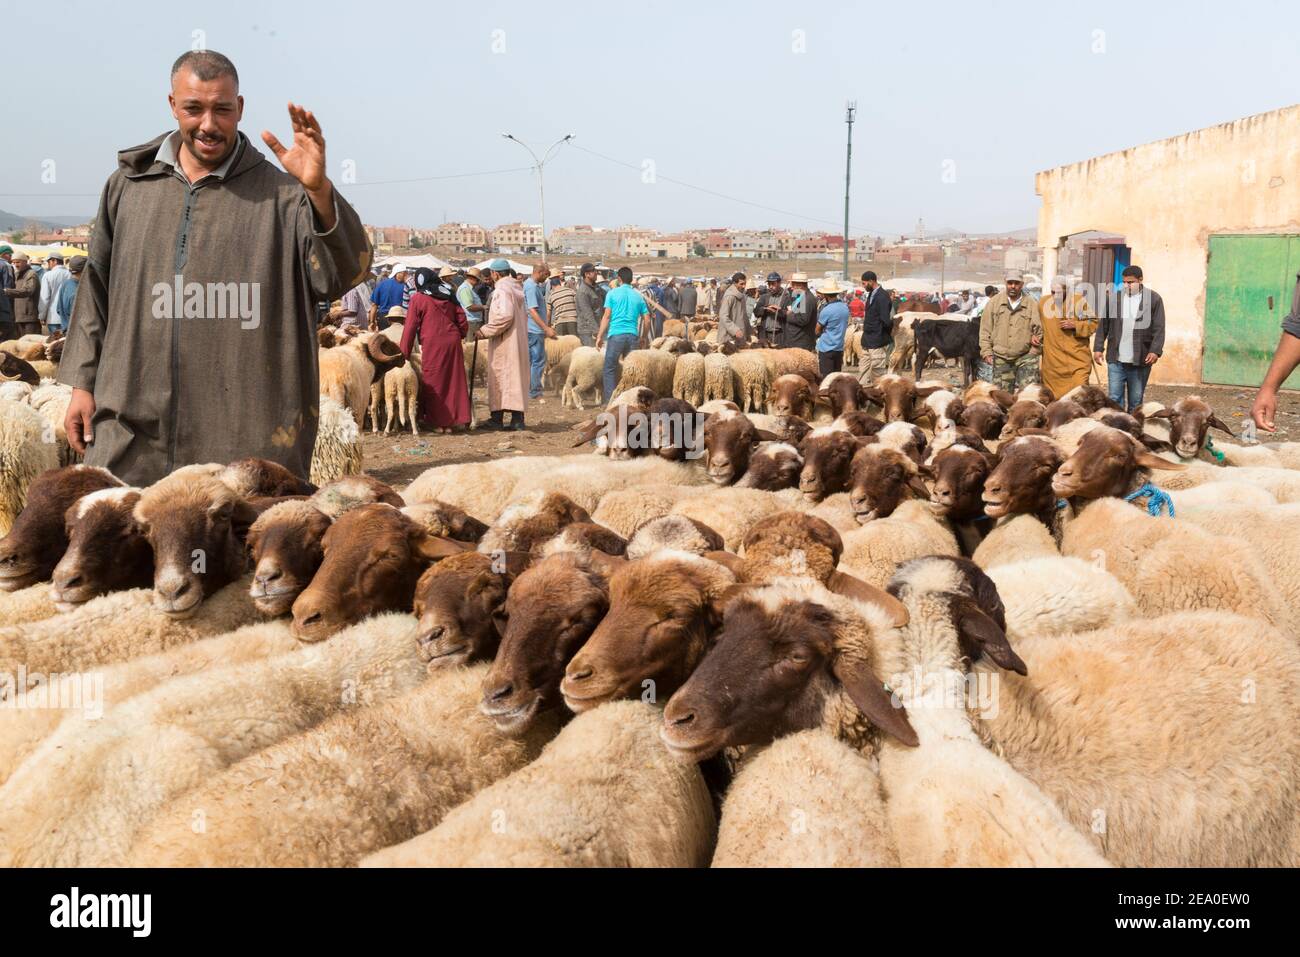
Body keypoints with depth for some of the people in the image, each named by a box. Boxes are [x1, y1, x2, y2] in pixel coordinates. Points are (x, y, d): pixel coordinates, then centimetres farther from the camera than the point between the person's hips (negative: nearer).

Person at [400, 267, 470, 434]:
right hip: (452, 343, 5)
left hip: (432, 346, -4)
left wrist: (404, 354, -1)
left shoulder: (418, 298, -2)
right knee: (453, 382, 9)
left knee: (433, 384, 5)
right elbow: (463, 321, 9)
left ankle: (437, 422, 6)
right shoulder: (449, 296, 11)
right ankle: (450, 423, 13)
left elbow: (410, 328, -4)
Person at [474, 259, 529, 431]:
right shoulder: (516, 288, 14)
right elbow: (523, 315, 19)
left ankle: (497, 418, 1)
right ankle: (517, 419, 8)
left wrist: (485, 331, -19)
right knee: (513, 378, 9)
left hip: (504, 343, -9)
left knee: (499, 378, -3)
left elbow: (505, 315, -25)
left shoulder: (502, 289, -14)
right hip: (516, 341, 9)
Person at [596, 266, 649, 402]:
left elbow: (606, 316, -2)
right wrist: (643, 337, 23)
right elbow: (647, 320, 11)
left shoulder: (613, 293, 3)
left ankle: (610, 400, -3)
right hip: (633, 335, 3)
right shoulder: (638, 296, 13)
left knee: (610, 369, 3)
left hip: (616, 334, -3)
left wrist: (600, 336, 0)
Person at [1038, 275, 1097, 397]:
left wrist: (1075, 325, -10)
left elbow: (1093, 323, 3)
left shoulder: (1079, 301, -2)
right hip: (1052, 361, 2)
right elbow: (1039, 324, 25)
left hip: (1078, 359, -2)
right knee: (1052, 395, 2)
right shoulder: (1043, 302, 7)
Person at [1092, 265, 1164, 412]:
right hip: (1116, 359, 1)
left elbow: (1159, 328, -4)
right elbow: (1103, 325, 10)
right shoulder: (1113, 297, 7)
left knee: (1136, 401, 7)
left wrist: (1155, 351, -14)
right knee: (1114, 398, -2)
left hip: (1141, 360, -1)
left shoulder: (1154, 299, 1)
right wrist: (1098, 348, 4)